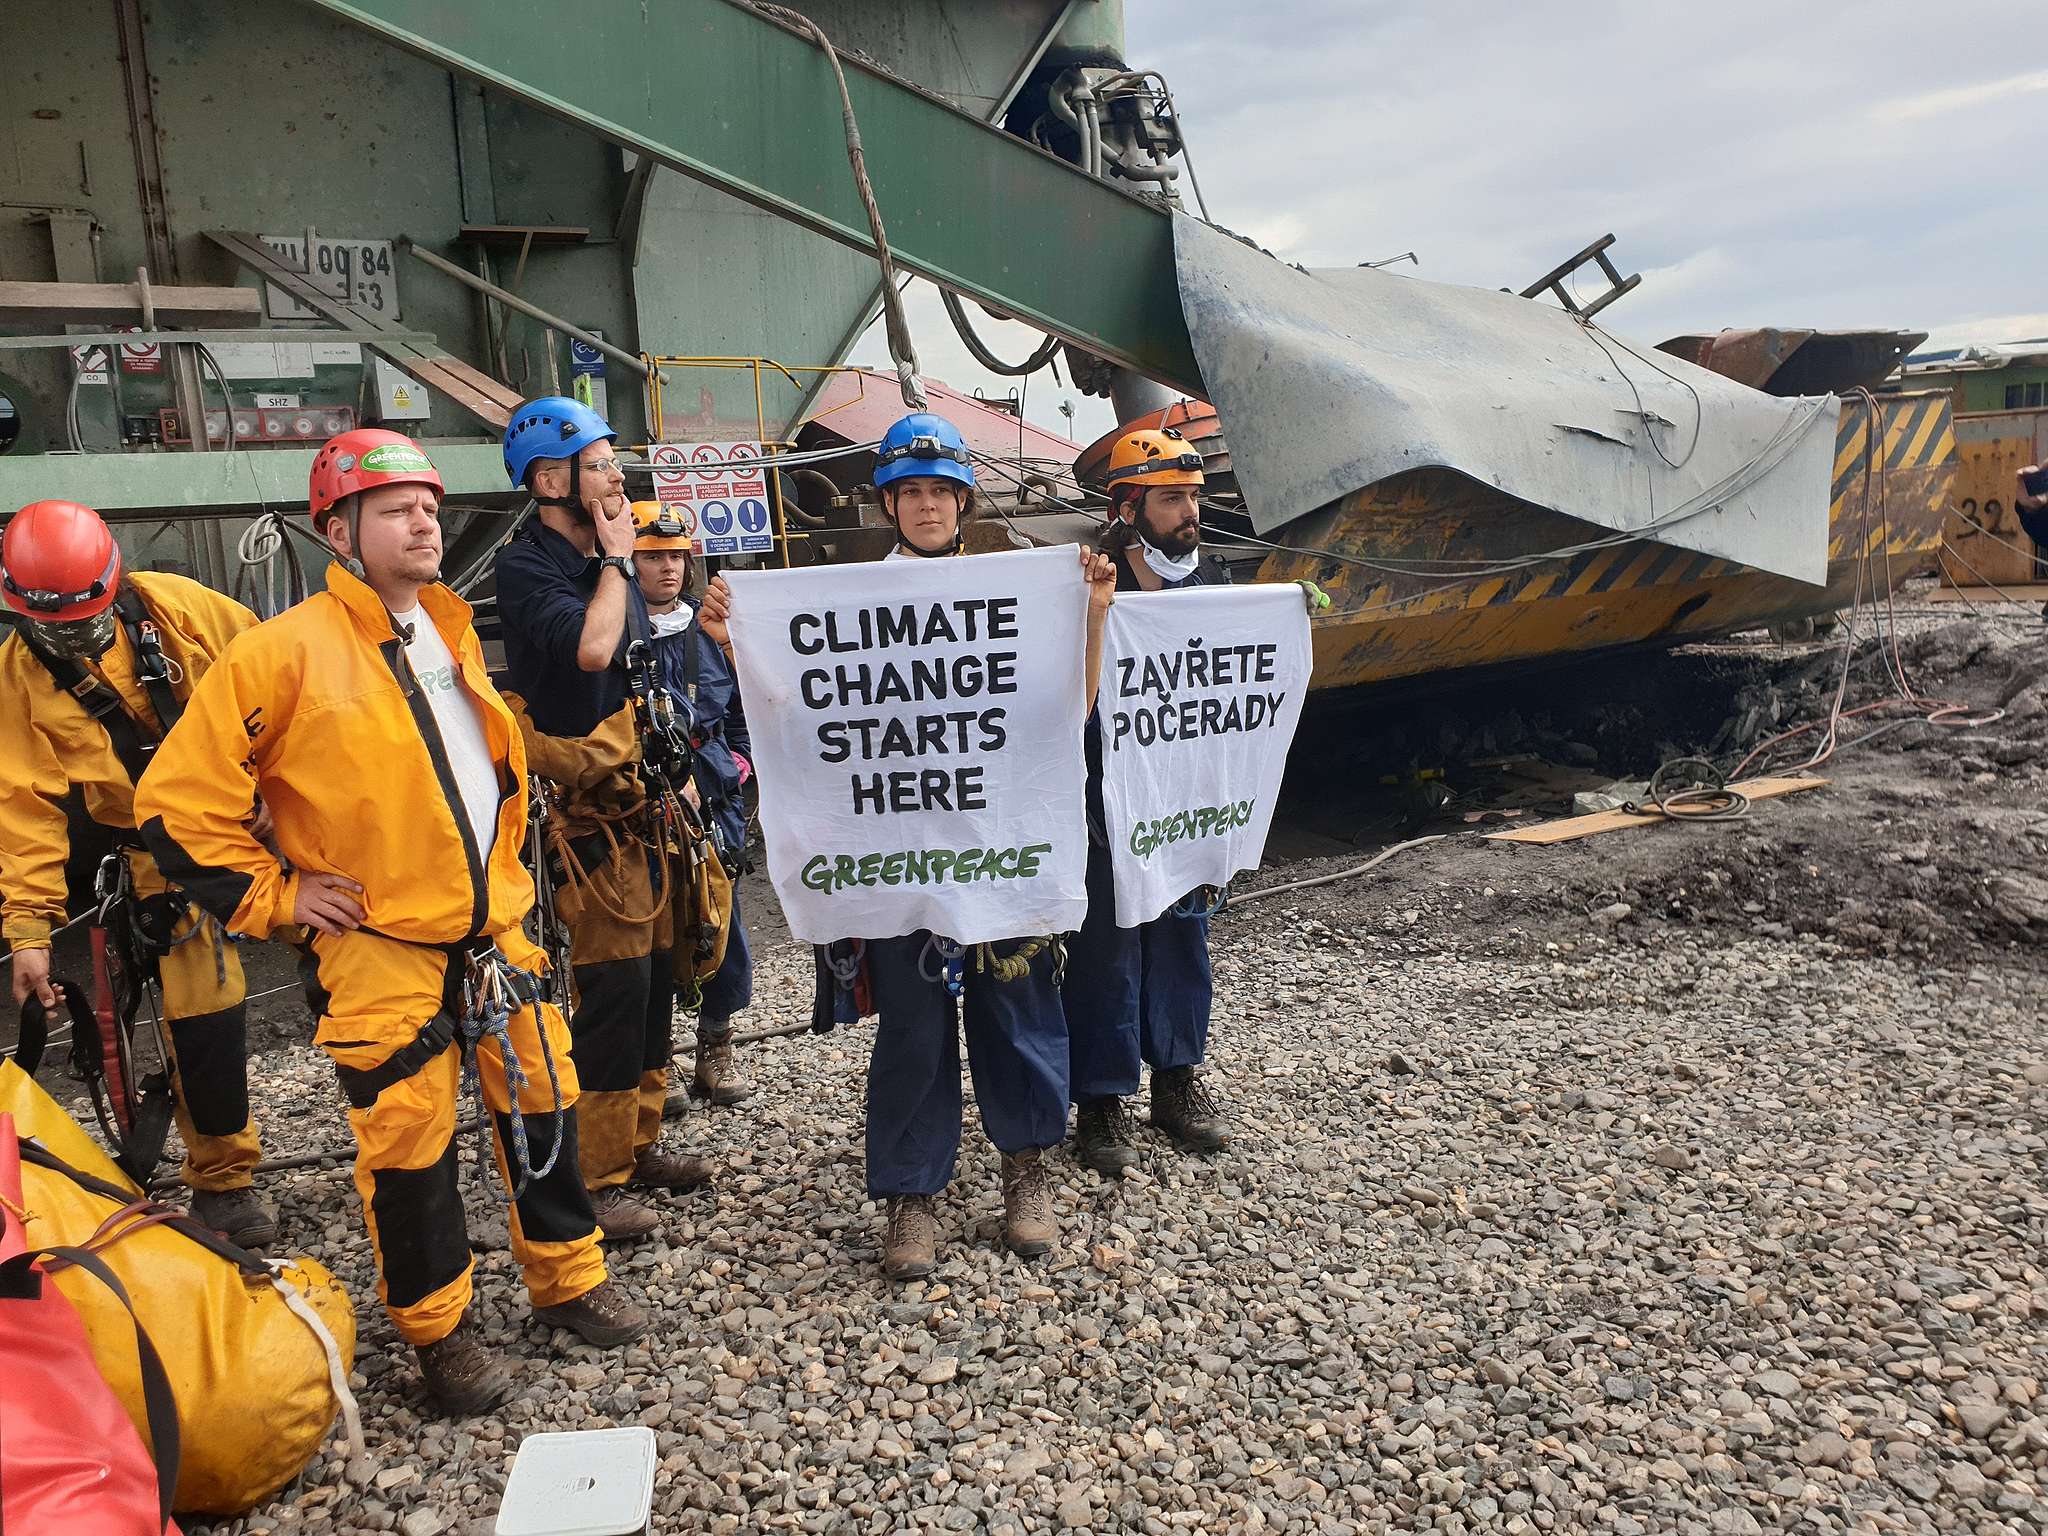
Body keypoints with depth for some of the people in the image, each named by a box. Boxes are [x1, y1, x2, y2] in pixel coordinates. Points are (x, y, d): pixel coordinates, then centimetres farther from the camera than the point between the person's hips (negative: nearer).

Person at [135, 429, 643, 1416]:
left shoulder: (454, 631, 8)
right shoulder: (287, 652, -12)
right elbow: (177, 802, -11)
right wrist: (273, 894, -10)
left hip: (494, 929, 6)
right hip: (381, 953, -6)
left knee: (542, 1106, 14)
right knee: (410, 1148, 3)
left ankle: (568, 1280, 32)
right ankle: (437, 1330, 24)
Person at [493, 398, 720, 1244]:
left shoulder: (612, 560, 15)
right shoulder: (526, 565, -11)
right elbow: (589, 647, -28)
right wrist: (615, 561, -13)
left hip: (641, 800, 8)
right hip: (588, 810, -8)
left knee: (654, 976, 13)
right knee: (612, 985, -8)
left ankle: (638, 1145, 27)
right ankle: (592, 1180, 4)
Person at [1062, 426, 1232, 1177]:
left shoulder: (1212, 581, 6)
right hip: (1103, 800, -5)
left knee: (1183, 932, 15)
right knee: (1104, 941, 3)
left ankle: (1178, 1079, 30)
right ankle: (1102, 1098, 16)